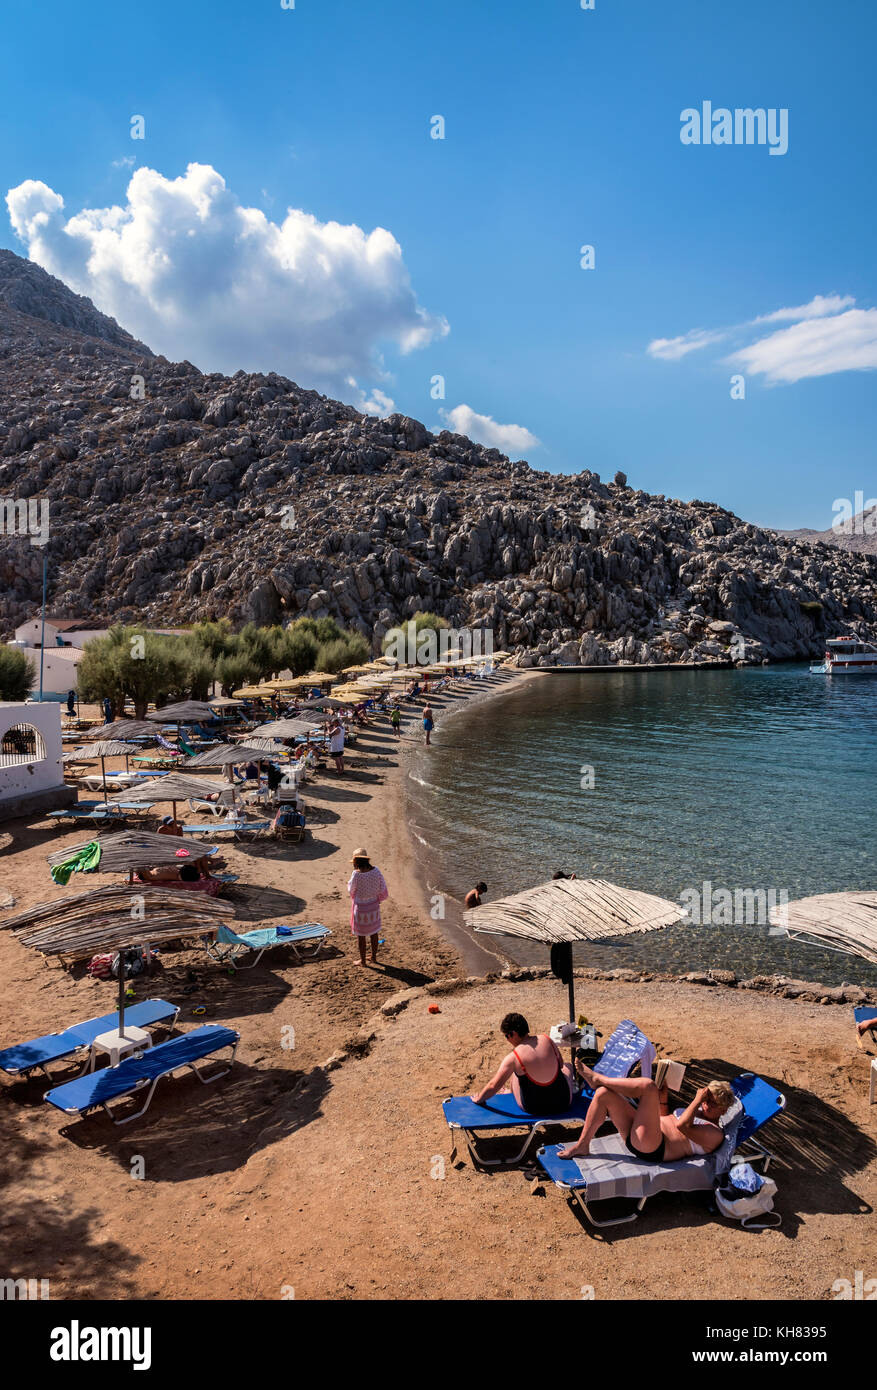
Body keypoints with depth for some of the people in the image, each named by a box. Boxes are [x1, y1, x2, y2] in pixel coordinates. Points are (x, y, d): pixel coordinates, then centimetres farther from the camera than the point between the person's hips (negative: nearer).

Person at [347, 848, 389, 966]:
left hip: (360, 907, -5)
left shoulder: (356, 874, -26)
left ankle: (362, 960, 24)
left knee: (360, 935, 13)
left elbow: (351, 889, -9)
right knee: (373, 932, 21)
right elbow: (383, 889, -4)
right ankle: (374, 957, 33)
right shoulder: (376, 871, -12)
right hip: (373, 906, 5)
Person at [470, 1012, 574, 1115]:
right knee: (567, 1066, 32)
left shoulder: (513, 1058, -20)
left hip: (533, 1108, -2)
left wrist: (478, 1099, 4)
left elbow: (494, 1086, -13)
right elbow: (560, 1064, 8)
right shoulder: (546, 1039, -10)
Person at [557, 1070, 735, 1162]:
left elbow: (682, 1126, -18)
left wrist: (697, 1099, -13)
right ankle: (582, 1146, 0)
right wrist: (663, 1097, 20)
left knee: (647, 1085, -26)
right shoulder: (696, 1112, 27)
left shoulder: (716, 1134, -1)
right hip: (636, 1136, 10)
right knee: (603, 1094, -3)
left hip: (652, 1149, -10)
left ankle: (597, 1079, -4)